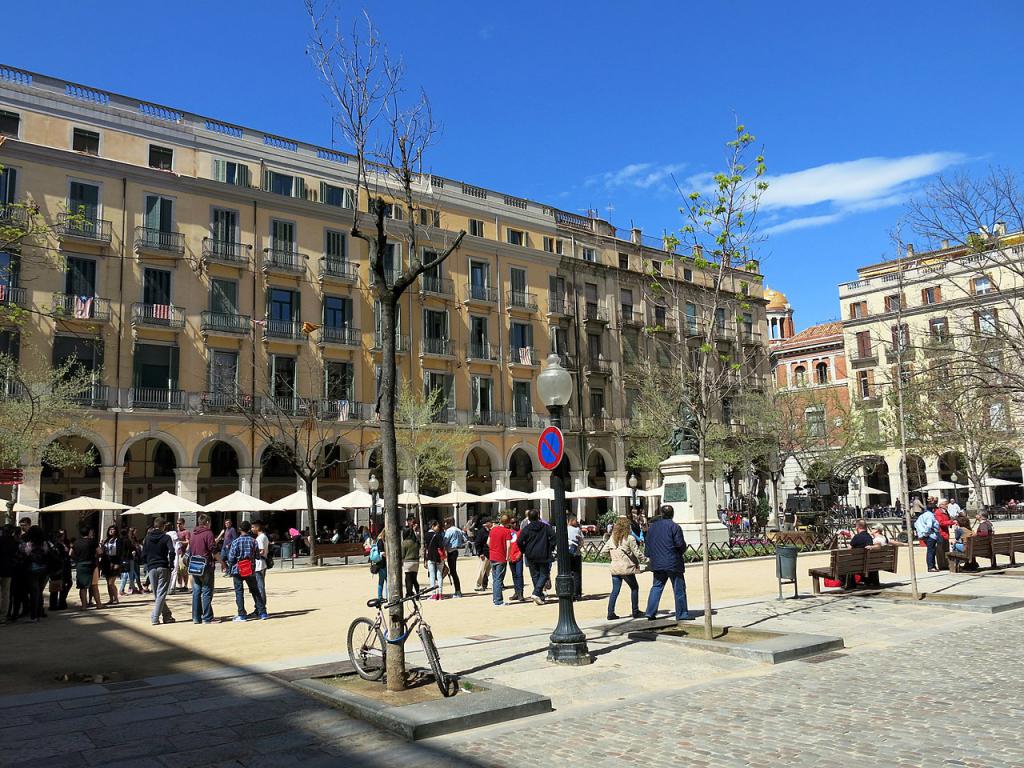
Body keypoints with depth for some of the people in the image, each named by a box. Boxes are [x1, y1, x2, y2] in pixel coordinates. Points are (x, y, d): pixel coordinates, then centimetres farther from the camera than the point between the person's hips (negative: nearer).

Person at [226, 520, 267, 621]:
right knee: (255, 591, 11)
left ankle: (242, 615, 3)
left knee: (239, 592, 4)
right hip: (251, 571, 3)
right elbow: (258, 556, 2)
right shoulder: (253, 541, -2)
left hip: (238, 571, -2)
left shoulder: (236, 542, -10)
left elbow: (231, 557, -9)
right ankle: (262, 612, 11)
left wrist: (229, 569, 7)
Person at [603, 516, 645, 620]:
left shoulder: (612, 537, 5)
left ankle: (610, 613, 4)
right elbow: (637, 553, -9)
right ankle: (635, 612, 18)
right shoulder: (629, 538, -12)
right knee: (634, 588, 14)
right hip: (627, 568, -5)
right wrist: (645, 559, 8)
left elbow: (605, 550, 7)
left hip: (615, 567, 5)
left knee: (615, 591, 9)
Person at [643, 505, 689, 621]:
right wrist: (682, 552, 9)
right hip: (673, 563, -5)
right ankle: (681, 614, 10)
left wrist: (651, 557, 19)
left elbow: (648, 543, 10)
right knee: (679, 589, 5)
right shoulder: (674, 527, -11)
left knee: (656, 587, 12)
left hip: (657, 563, 5)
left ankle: (650, 613, 6)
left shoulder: (652, 526, 6)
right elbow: (681, 544, -12)